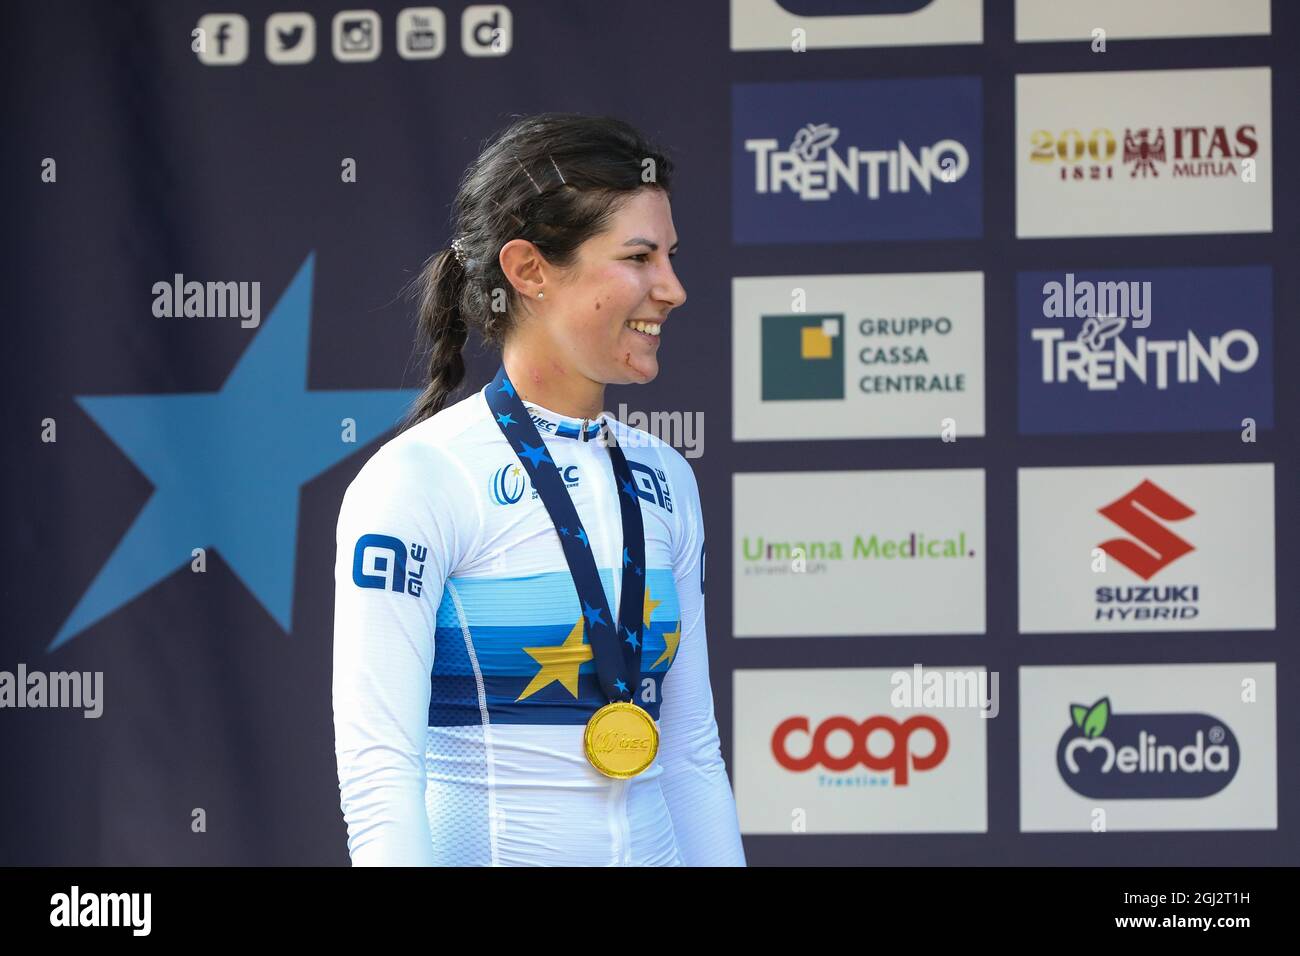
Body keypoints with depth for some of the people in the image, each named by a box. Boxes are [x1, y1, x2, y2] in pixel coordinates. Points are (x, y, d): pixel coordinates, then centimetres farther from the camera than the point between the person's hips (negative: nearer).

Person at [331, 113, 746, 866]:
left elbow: (693, 755, 13)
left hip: (652, 847, 6)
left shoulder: (666, 481, 9)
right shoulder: (416, 482, -12)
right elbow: (375, 774, -18)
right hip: (484, 847, -6)